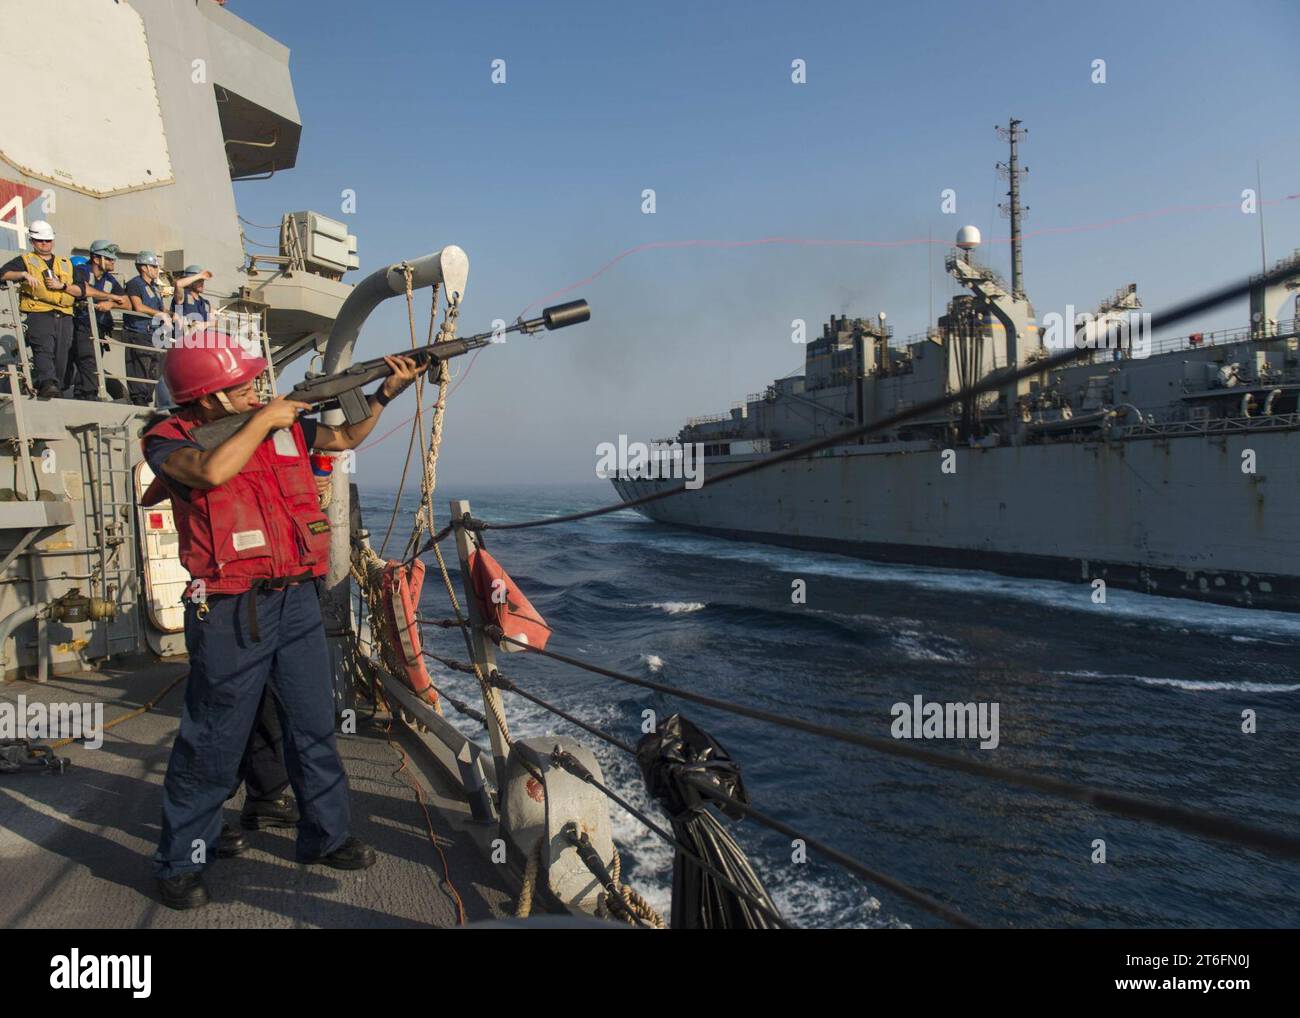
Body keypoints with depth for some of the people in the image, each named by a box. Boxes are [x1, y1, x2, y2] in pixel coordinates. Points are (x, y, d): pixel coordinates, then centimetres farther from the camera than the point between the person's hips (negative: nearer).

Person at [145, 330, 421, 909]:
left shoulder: (283, 423, 7)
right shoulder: (169, 440, -7)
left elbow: (346, 438, 19)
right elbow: (212, 471, -28)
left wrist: (386, 393, 8)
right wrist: (264, 419, -15)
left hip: (296, 600, 5)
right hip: (230, 612, -5)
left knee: (314, 725, 14)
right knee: (213, 744, 5)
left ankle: (325, 837, 30)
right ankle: (179, 862, 24)